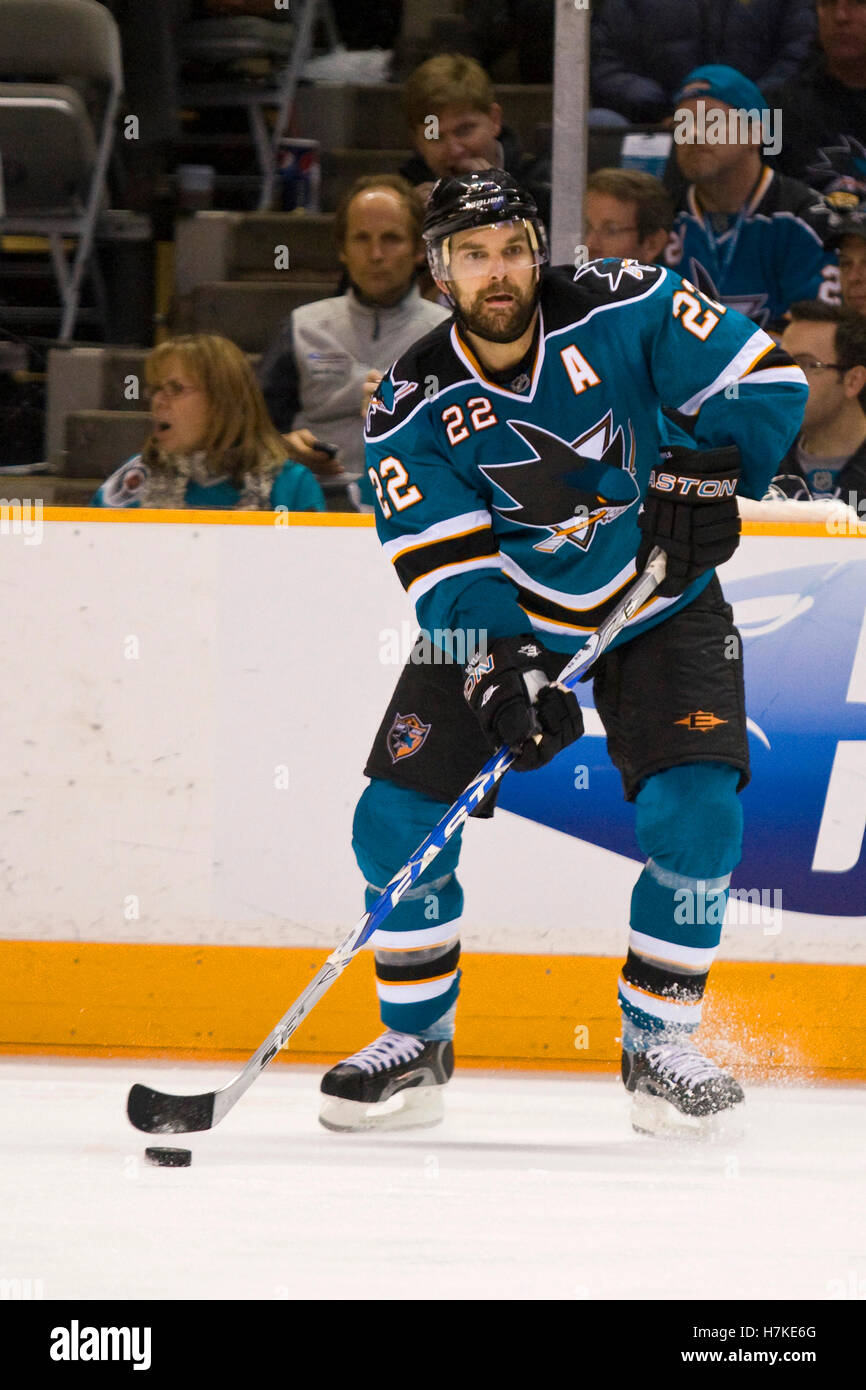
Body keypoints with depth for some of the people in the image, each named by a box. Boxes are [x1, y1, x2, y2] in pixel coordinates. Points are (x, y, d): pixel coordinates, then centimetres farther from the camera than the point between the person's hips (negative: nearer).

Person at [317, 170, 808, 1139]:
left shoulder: (623, 311, -18)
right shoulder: (412, 404, -16)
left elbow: (763, 378, -12)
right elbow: (442, 559, -21)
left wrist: (708, 472, -29)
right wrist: (503, 671, -36)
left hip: (657, 605, -1)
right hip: (494, 620, 1)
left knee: (695, 814, -19)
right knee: (399, 819, -10)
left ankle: (658, 1043, -2)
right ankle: (414, 1044, 7)